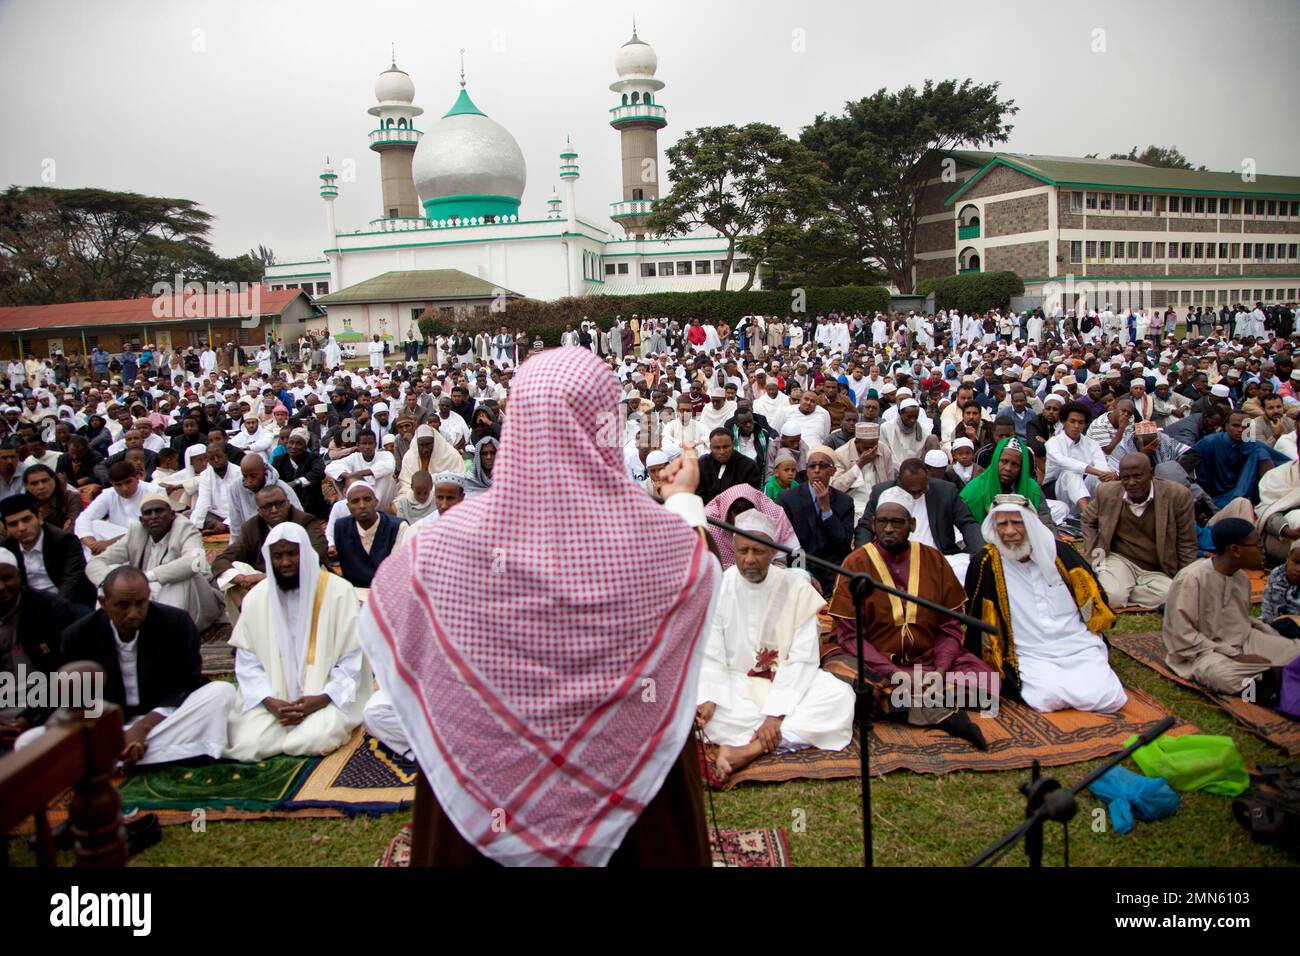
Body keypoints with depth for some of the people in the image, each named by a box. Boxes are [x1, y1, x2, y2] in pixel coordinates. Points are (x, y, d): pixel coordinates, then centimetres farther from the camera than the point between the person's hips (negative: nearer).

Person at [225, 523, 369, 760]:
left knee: (315, 740, -30)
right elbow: (247, 661, 3)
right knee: (248, 745, -22)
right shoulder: (256, 597, 4)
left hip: (326, 696, -2)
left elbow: (352, 660, -5)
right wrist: (268, 701, -14)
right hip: (271, 698, 3)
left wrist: (322, 699, -19)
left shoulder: (339, 591, -6)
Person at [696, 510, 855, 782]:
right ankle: (788, 737, -25)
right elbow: (710, 657, -9)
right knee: (692, 705, -31)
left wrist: (776, 713, -24)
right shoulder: (718, 588, -6)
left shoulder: (796, 588, -8)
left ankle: (748, 750, -32)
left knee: (841, 696, -28)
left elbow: (802, 660, -12)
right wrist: (707, 699, -29)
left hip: (786, 684, 1)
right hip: (733, 686, 0)